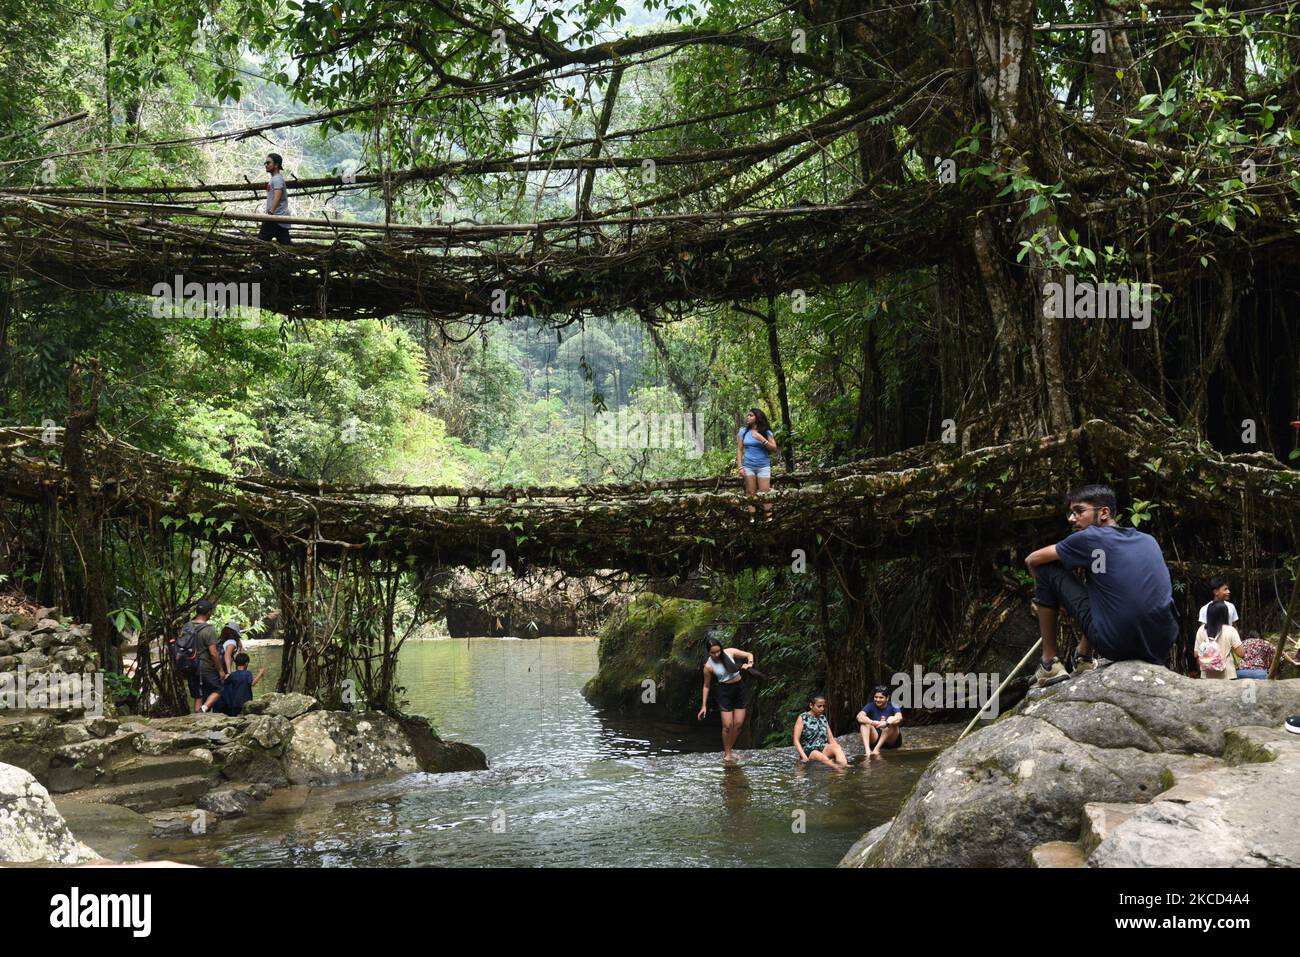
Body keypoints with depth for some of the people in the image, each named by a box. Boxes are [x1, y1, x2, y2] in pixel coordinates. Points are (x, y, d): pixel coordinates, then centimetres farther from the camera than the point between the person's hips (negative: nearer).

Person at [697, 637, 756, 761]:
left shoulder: (730, 652, -9)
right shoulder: (708, 666, -12)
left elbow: (749, 655, 2)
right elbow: (706, 686, -1)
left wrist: (749, 664, -20)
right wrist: (704, 705, 0)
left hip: (740, 688, 3)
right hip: (725, 691, -2)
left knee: (738, 723, 2)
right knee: (727, 725, -6)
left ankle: (729, 749, 21)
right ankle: (727, 752, 13)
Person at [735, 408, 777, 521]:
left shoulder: (766, 432, 1)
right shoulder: (743, 432, 4)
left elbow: (774, 449, -4)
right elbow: (739, 450, 4)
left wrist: (762, 440, -17)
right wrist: (740, 467, -4)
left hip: (763, 466, -1)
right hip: (748, 466, 1)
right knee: (750, 493, 1)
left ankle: (769, 517, -3)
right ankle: (752, 518, 1)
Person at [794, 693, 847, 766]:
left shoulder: (823, 718, 18)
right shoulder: (802, 718, 4)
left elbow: (831, 738, 16)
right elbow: (796, 740, -2)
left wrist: (841, 753, -1)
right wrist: (804, 756, -17)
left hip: (824, 750, 4)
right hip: (809, 751, -4)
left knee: (836, 747, -29)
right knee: (822, 758, -37)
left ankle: (844, 766, -54)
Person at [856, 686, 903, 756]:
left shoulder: (892, 706, -7)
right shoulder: (871, 706, -2)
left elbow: (899, 718, -29)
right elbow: (859, 716, -20)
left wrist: (886, 723, -47)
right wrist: (874, 723, -36)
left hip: (890, 740, -2)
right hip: (874, 739, 2)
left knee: (891, 719, -25)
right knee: (864, 721, -19)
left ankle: (877, 749, -32)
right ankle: (867, 749, -37)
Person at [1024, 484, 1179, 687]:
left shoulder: (1091, 537, -1)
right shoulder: (1149, 541, 15)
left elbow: (1032, 561, 7)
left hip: (1116, 645, -6)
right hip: (1161, 648, 6)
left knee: (1046, 569, 8)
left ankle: (1050, 664, 12)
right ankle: (1083, 660, 34)